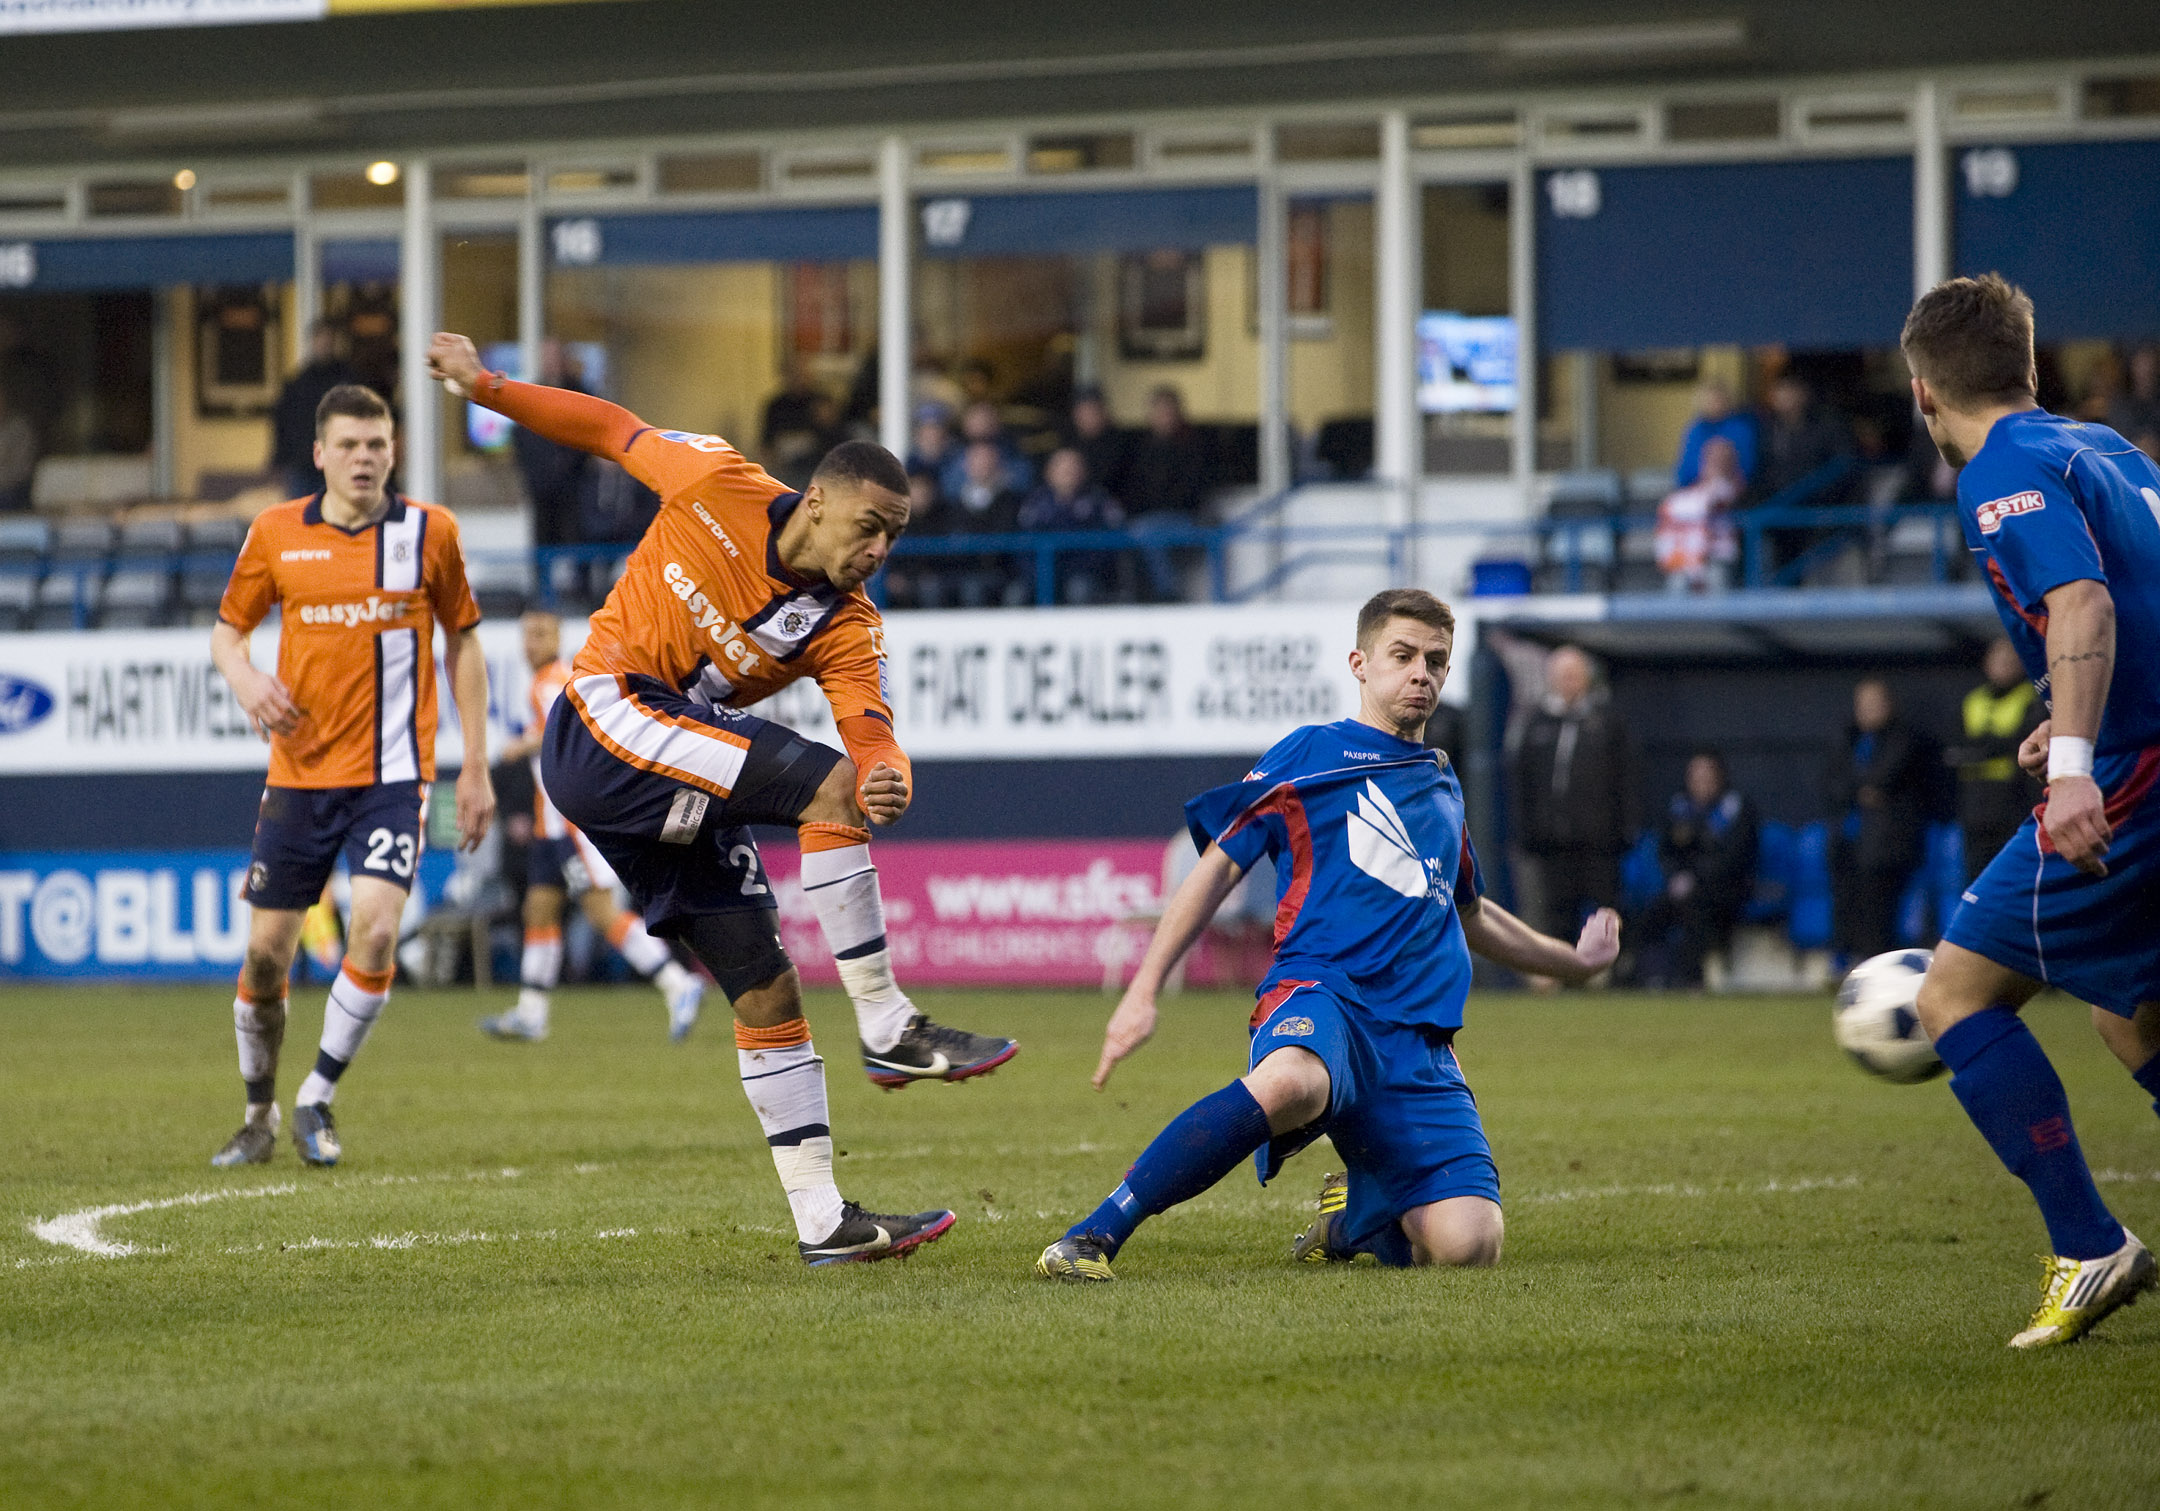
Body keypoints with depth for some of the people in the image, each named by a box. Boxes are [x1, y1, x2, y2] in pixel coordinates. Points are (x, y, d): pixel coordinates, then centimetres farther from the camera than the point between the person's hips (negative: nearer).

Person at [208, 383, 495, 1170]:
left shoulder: (429, 531, 0)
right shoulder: (275, 534, 1)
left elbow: (462, 640, 9)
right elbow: (227, 627, 12)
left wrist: (475, 767, 6)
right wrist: (245, 678, -12)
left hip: (393, 772, -1)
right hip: (300, 772, 1)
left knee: (375, 928, -20)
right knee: (266, 949, 2)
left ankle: (318, 1099, -1)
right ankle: (259, 1116, 23)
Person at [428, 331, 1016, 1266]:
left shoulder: (848, 631, -3)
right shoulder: (718, 489, -9)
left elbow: (869, 733, -17)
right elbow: (612, 430, 5)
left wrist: (888, 780, -40)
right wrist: (483, 386, 6)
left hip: (679, 785, 6)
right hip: (604, 727, -6)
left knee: (763, 990, 1)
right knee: (824, 786, -24)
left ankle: (822, 1221, 6)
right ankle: (886, 1029, -19)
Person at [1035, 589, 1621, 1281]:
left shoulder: (1441, 784, 26)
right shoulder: (1311, 755, 10)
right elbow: (1217, 868, 7)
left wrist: (1572, 961, 50)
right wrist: (1144, 991, -2)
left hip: (1421, 1036, 5)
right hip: (1322, 990, -5)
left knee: (1467, 1243, -16)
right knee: (1289, 1082, -44)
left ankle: (1354, 1212, 19)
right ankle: (1091, 1237, -40)